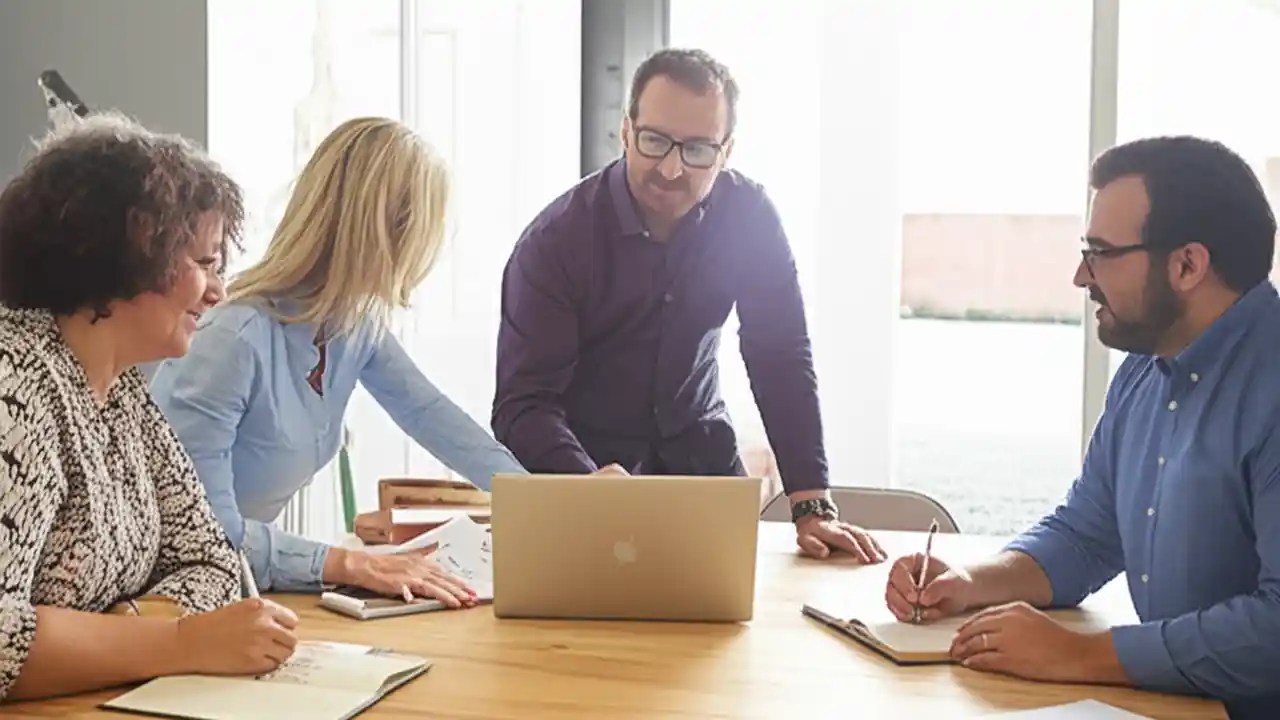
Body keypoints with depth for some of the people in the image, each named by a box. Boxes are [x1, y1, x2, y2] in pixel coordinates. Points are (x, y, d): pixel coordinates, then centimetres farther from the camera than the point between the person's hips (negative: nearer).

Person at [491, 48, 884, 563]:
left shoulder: (748, 217, -12)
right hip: (586, 456, -3)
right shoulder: (556, 241, -21)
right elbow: (523, 404, -25)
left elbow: (782, 358, -10)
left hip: (697, 450, 3)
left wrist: (813, 506, -19)